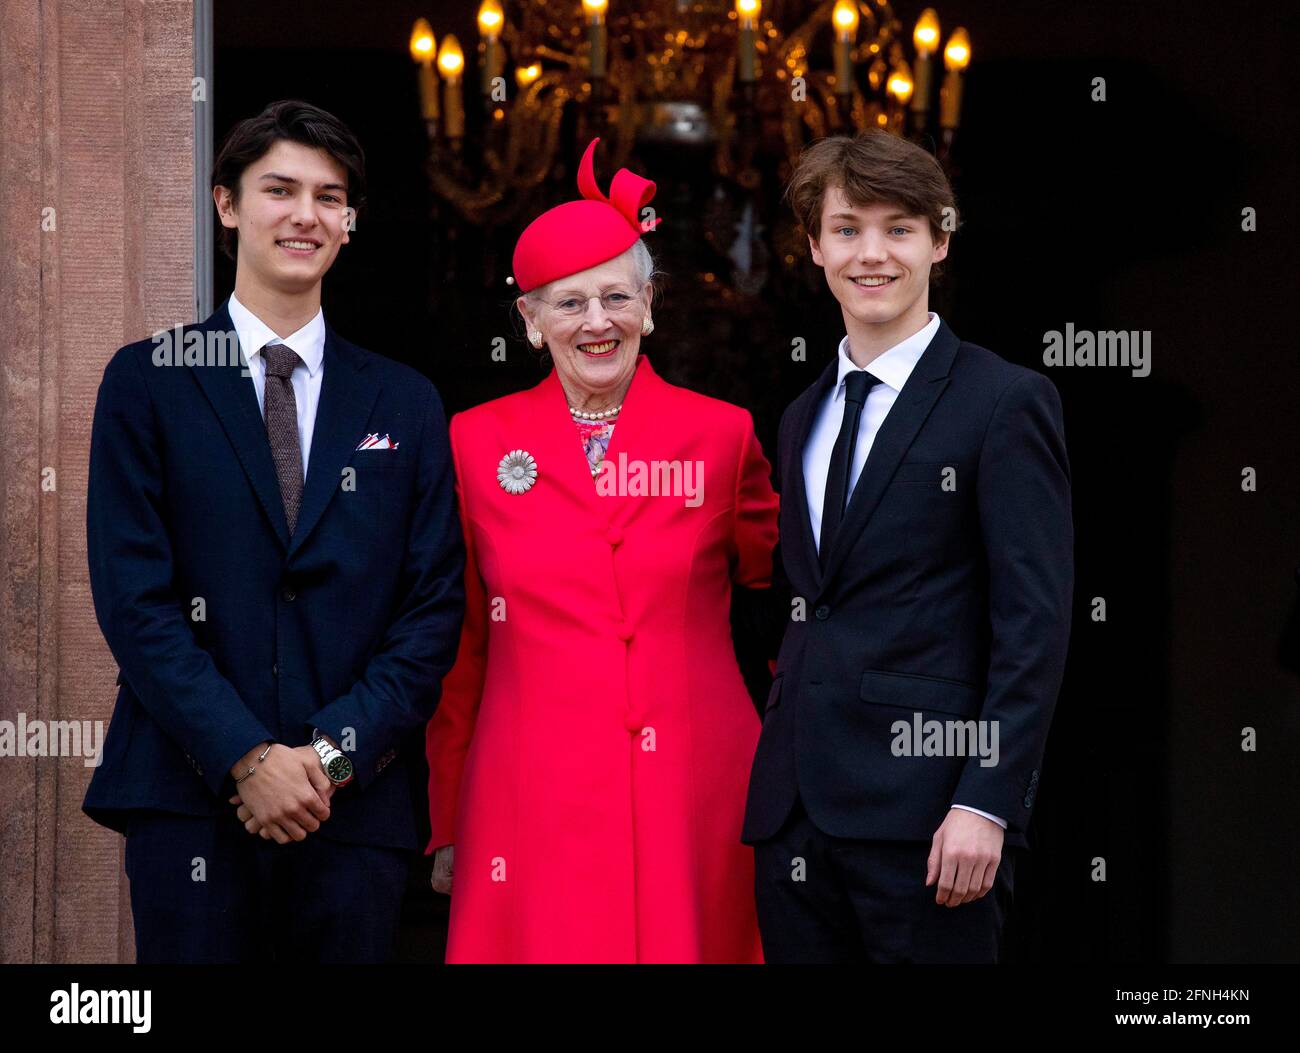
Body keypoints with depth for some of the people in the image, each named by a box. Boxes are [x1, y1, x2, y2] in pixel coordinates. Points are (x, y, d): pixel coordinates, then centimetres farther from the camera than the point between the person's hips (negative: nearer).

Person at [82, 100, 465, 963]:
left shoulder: (406, 405, 12)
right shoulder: (148, 382, 5)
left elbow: (435, 607, 6)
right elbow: (132, 593, -3)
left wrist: (334, 749, -8)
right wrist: (246, 758, -12)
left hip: (358, 805, 2)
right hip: (191, 802, -2)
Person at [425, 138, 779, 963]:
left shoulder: (723, 435, 5)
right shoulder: (475, 445, 6)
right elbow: (457, 652, 9)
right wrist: (447, 825, 8)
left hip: (694, 802, 0)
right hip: (535, 809, 0)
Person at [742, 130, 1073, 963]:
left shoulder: (1005, 402, -3)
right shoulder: (804, 418, 19)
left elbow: (1036, 620, -8)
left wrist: (987, 802, -16)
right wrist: (779, 781, 10)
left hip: (924, 812, -6)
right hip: (795, 816, 6)